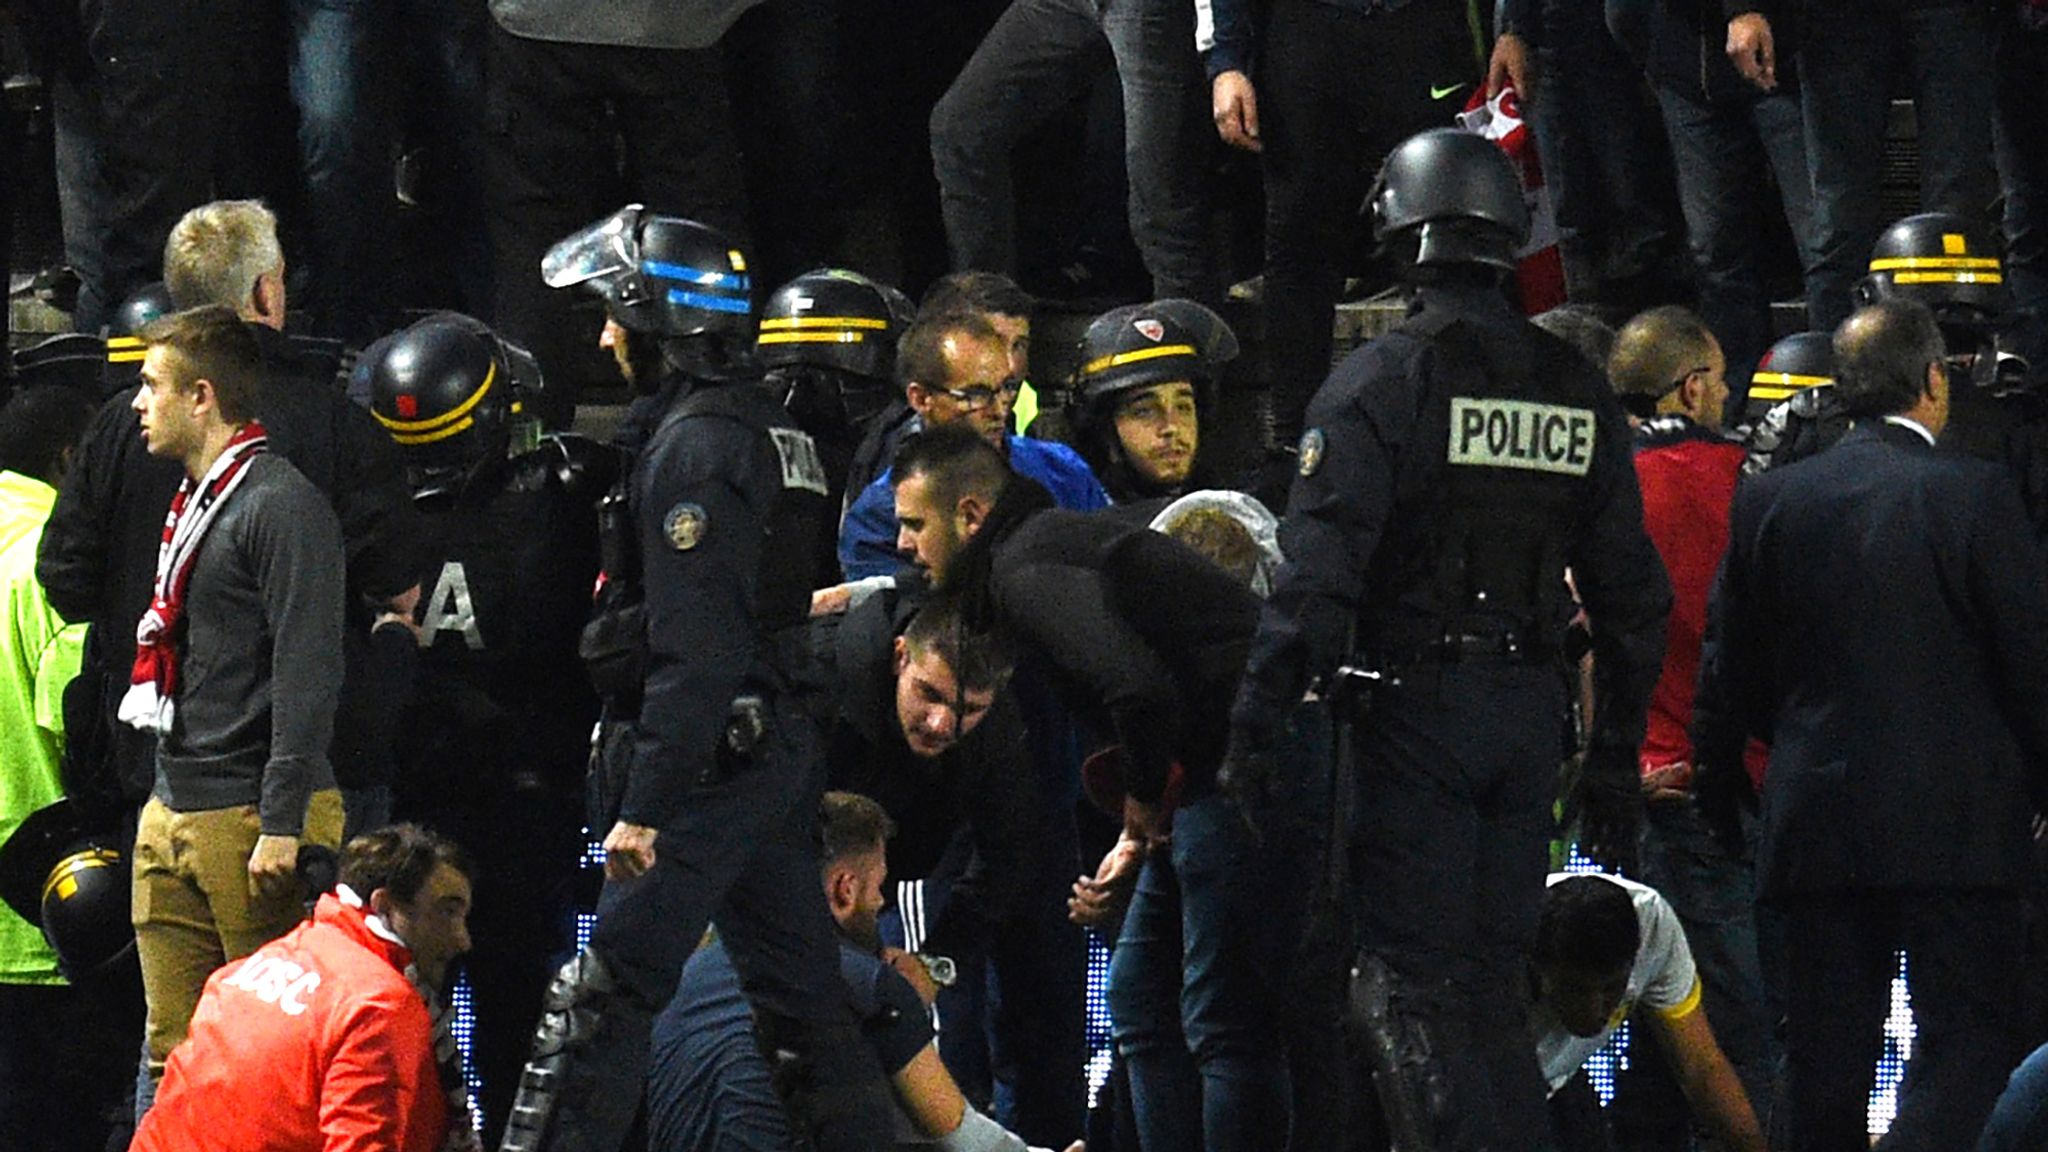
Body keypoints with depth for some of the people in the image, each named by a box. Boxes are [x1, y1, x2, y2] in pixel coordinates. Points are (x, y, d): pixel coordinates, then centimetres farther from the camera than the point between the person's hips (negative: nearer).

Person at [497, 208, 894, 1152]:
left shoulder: (692, 446, -14)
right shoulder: (775, 430, 15)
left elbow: (694, 653, -21)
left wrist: (644, 808, -22)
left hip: (711, 757, -9)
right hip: (780, 747, 9)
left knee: (600, 999, -9)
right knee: (800, 993, 12)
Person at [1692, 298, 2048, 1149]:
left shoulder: (1768, 499, 5)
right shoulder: (1973, 495, -8)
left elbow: (1731, 674, 10)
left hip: (1813, 821, 4)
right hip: (1955, 822, -4)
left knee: (1827, 1061, 9)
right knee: (1965, 1043, -4)